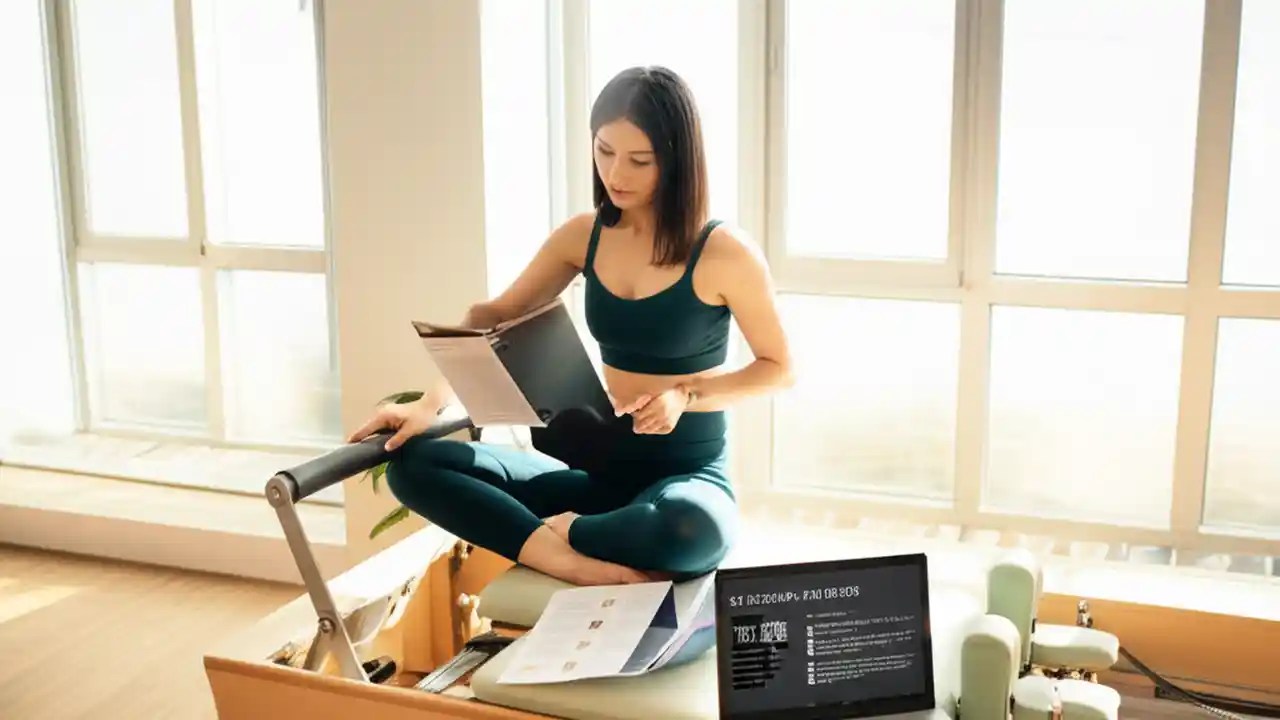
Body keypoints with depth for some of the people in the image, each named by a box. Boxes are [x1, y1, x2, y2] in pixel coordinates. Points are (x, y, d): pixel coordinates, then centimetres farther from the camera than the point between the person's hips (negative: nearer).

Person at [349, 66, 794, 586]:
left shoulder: (723, 252, -10)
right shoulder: (583, 236, 4)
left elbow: (779, 367, 0)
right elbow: (495, 317, 9)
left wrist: (687, 395, -16)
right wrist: (432, 403, -7)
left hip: (690, 476, -5)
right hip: (602, 468, 5)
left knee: (690, 531, -44)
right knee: (413, 463, -13)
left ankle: (564, 531, -13)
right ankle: (576, 563, -30)